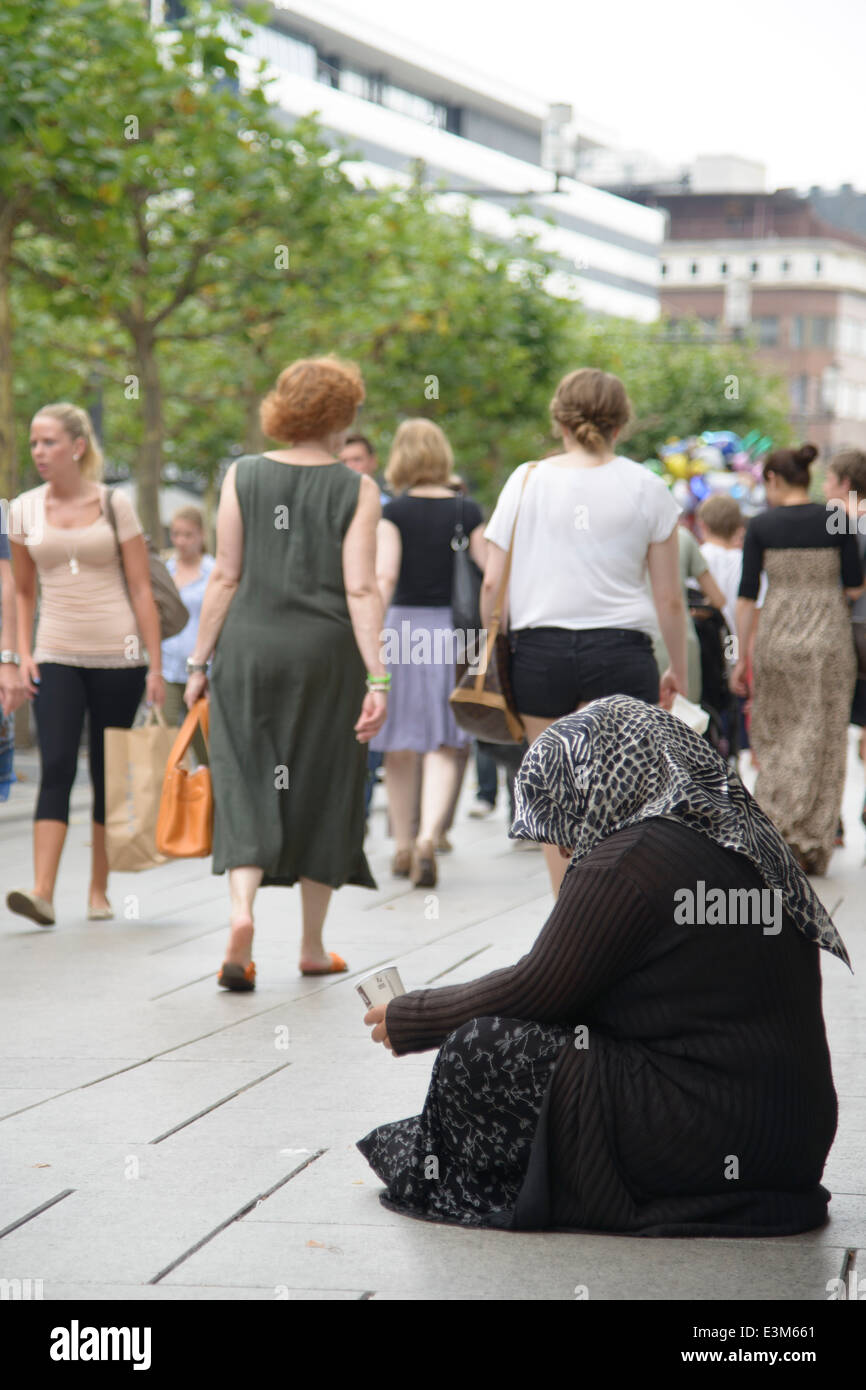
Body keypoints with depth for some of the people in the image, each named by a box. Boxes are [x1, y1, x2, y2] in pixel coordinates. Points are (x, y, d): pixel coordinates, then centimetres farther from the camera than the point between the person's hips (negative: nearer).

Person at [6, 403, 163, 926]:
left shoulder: (115, 505, -2)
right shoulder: (25, 510, 5)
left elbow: (141, 589, -1)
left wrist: (155, 666, -5)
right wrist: (23, 653, 4)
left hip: (117, 656, -1)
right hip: (56, 657, 1)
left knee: (108, 774, 4)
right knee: (57, 769, -12)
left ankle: (99, 891, 15)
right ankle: (43, 893, -19)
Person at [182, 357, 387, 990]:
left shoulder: (242, 476, 2)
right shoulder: (357, 490, -2)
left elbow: (226, 577, 1)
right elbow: (361, 590, -9)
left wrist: (199, 661, 6)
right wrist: (377, 678, -10)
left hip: (248, 646, 1)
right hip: (325, 652, -1)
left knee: (247, 783, 5)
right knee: (321, 789, 10)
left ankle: (242, 910, -20)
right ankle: (313, 946, 18)